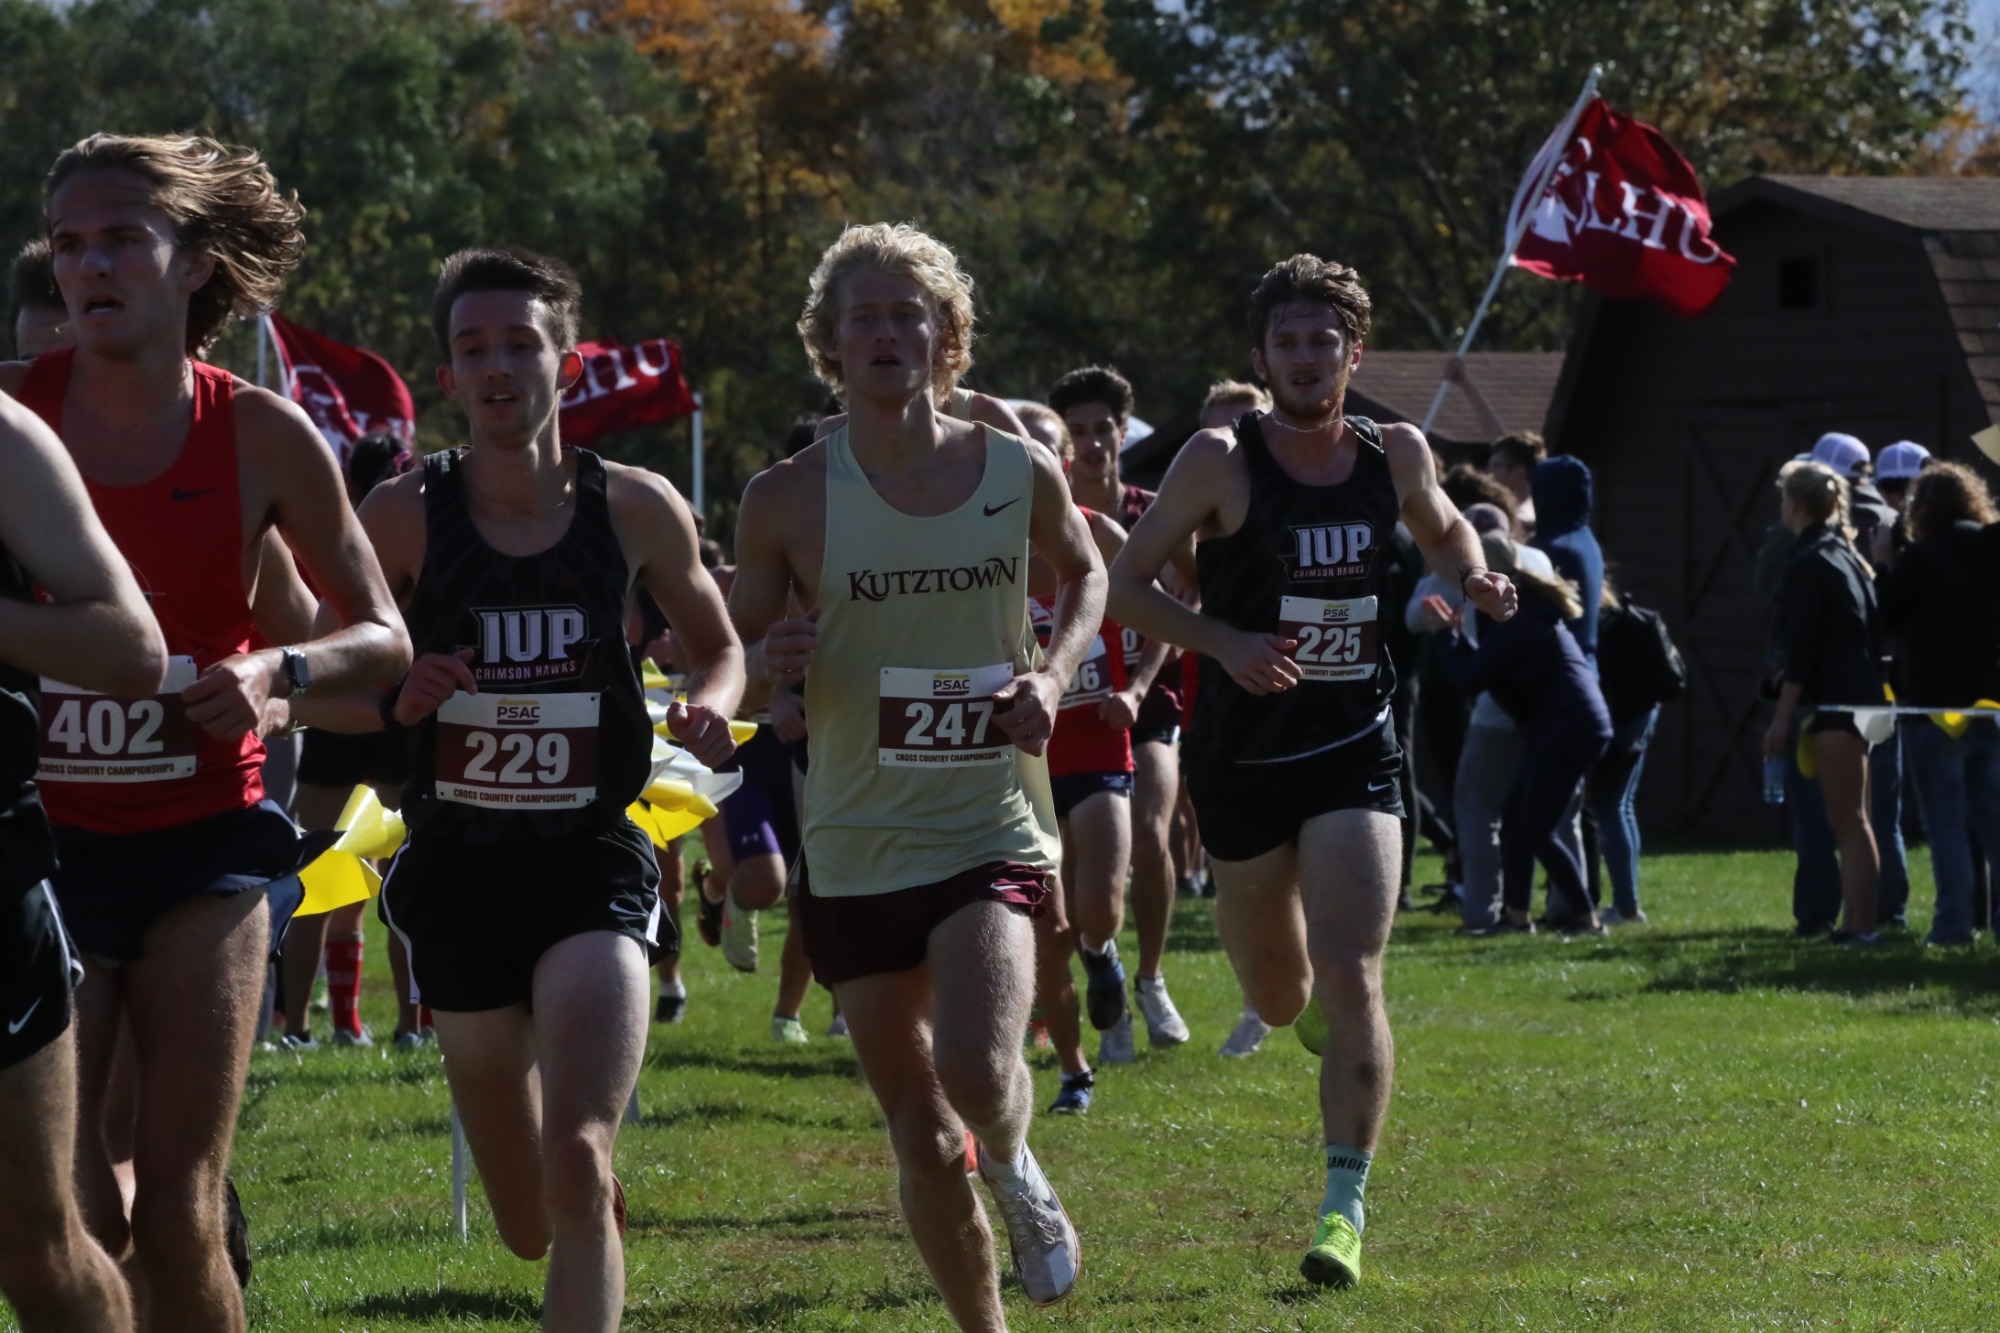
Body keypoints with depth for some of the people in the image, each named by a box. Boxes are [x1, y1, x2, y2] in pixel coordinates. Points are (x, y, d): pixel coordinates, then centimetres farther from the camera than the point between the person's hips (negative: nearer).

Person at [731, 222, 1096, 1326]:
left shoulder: (1021, 474, -1)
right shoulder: (788, 500, -4)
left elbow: (1085, 577, 19)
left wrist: (1053, 673, 0)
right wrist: (773, 666, -19)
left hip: (992, 831, -1)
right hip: (856, 850, 1)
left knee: (976, 1073, -24)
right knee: (920, 1137, 6)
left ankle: (1016, 1171, 12)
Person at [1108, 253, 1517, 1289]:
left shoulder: (1395, 456, 0)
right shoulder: (1222, 462, -10)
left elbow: (1443, 531, 22)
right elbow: (1125, 582, -7)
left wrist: (1471, 580, 0)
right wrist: (1223, 642, -21)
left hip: (1355, 752, 0)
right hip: (1241, 758, 0)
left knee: (1349, 980, -15)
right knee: (1280, 1001, 14)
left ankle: (1345, 1206, -11)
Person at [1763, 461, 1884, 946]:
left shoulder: (1808, 564, -12)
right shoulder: (1845, 556, 16)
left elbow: (1801, 649, -17)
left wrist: (1781, 718, -16)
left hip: (1833, 703, -10)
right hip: (1860, 698, 10)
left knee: (1848, 819, -9)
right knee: (1851, 818, 12)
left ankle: (1861, 925, -11)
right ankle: (1854, 921, 14)